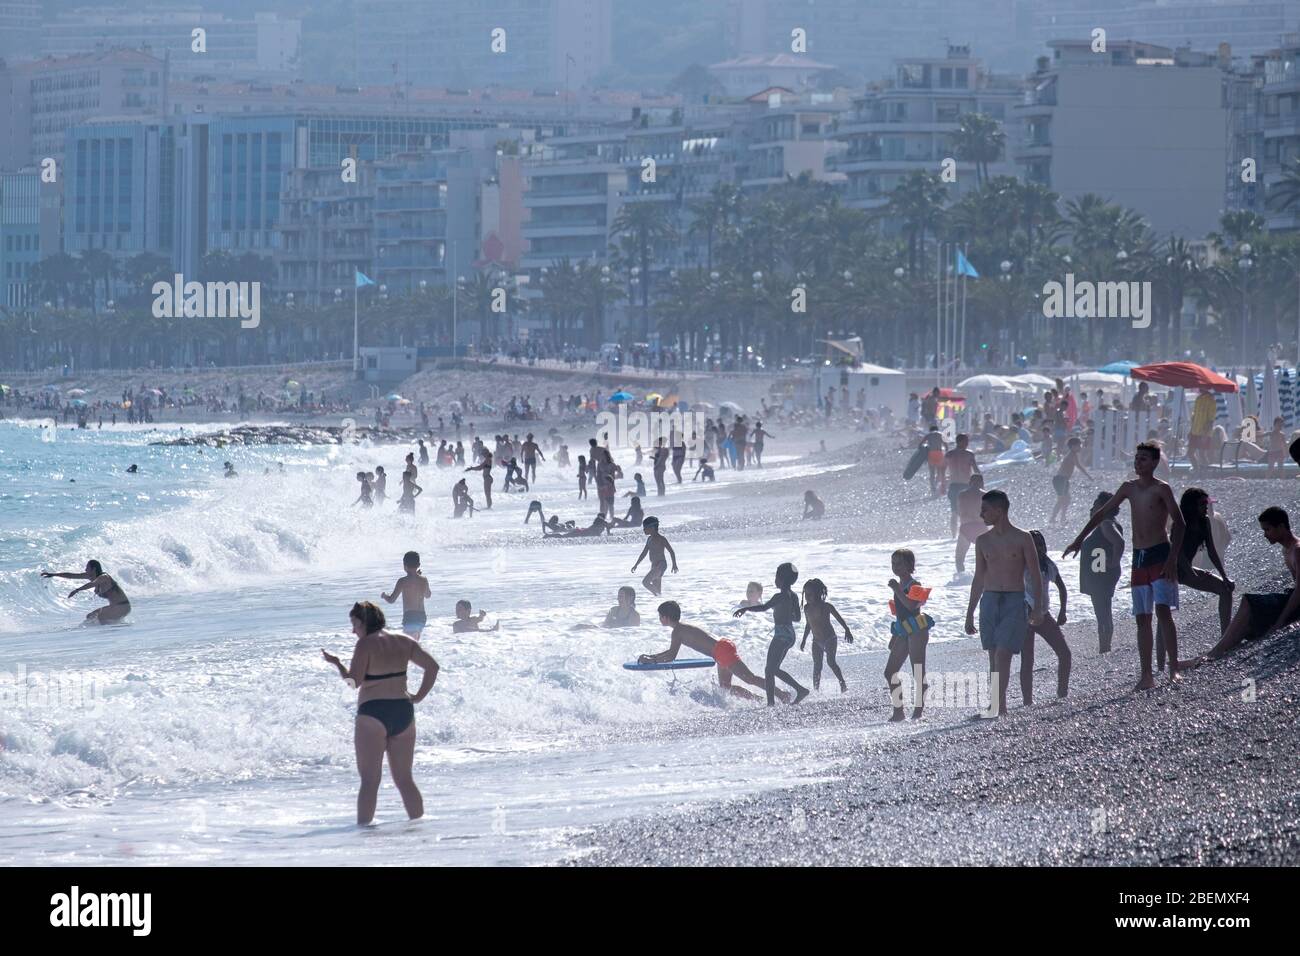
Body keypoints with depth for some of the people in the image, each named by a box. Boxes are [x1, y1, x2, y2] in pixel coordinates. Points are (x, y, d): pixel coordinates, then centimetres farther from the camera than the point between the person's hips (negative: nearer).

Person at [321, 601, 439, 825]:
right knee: (404, 779, 14)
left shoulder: (365, 644, -10)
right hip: (404, 713, 6)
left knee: (369, 780, -4)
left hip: (373, 714, -6)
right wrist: (419, 696, 12)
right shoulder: (403, 642, 9)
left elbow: (354, 681, -14)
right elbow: (432, 666, 9)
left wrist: (337, 663, 1)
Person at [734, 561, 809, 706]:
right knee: (774, 669, 19)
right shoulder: (793, 596, 10)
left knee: (770, 671, -5)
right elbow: (797, 617, 18)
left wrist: (746, 608, -24)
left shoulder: (780, 596, -16)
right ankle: (800, 689, 15)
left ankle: (771, 702, -8)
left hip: (781, 635, -9)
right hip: (790, 635, 9)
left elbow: (765, 607, -29)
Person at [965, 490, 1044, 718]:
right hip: (989, 600, 5)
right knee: (994, 657, 3)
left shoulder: (1022, 539, -2)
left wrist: (1037, 607, -10)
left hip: (1015, 601, -5)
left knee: (1003, 654, -15)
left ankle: (997, 705, -20)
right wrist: (970, 613, 17)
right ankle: (998, 705, 7)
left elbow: (1035, 575, -1)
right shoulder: (983, 541, 11)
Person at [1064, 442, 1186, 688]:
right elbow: (1102, 513, 21)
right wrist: (1080, 539, 19)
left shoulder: (1161, 489, -6)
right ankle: (1147, 675, 3)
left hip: (1160, 555, -6)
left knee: (1163, 610, -18)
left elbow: (1179, 523, -11)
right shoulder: (1130, 488, 12)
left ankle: (1174, 668, -17)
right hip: (1138, 558, 6)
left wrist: (1172, 559, -19)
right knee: (1142, 618, 3)